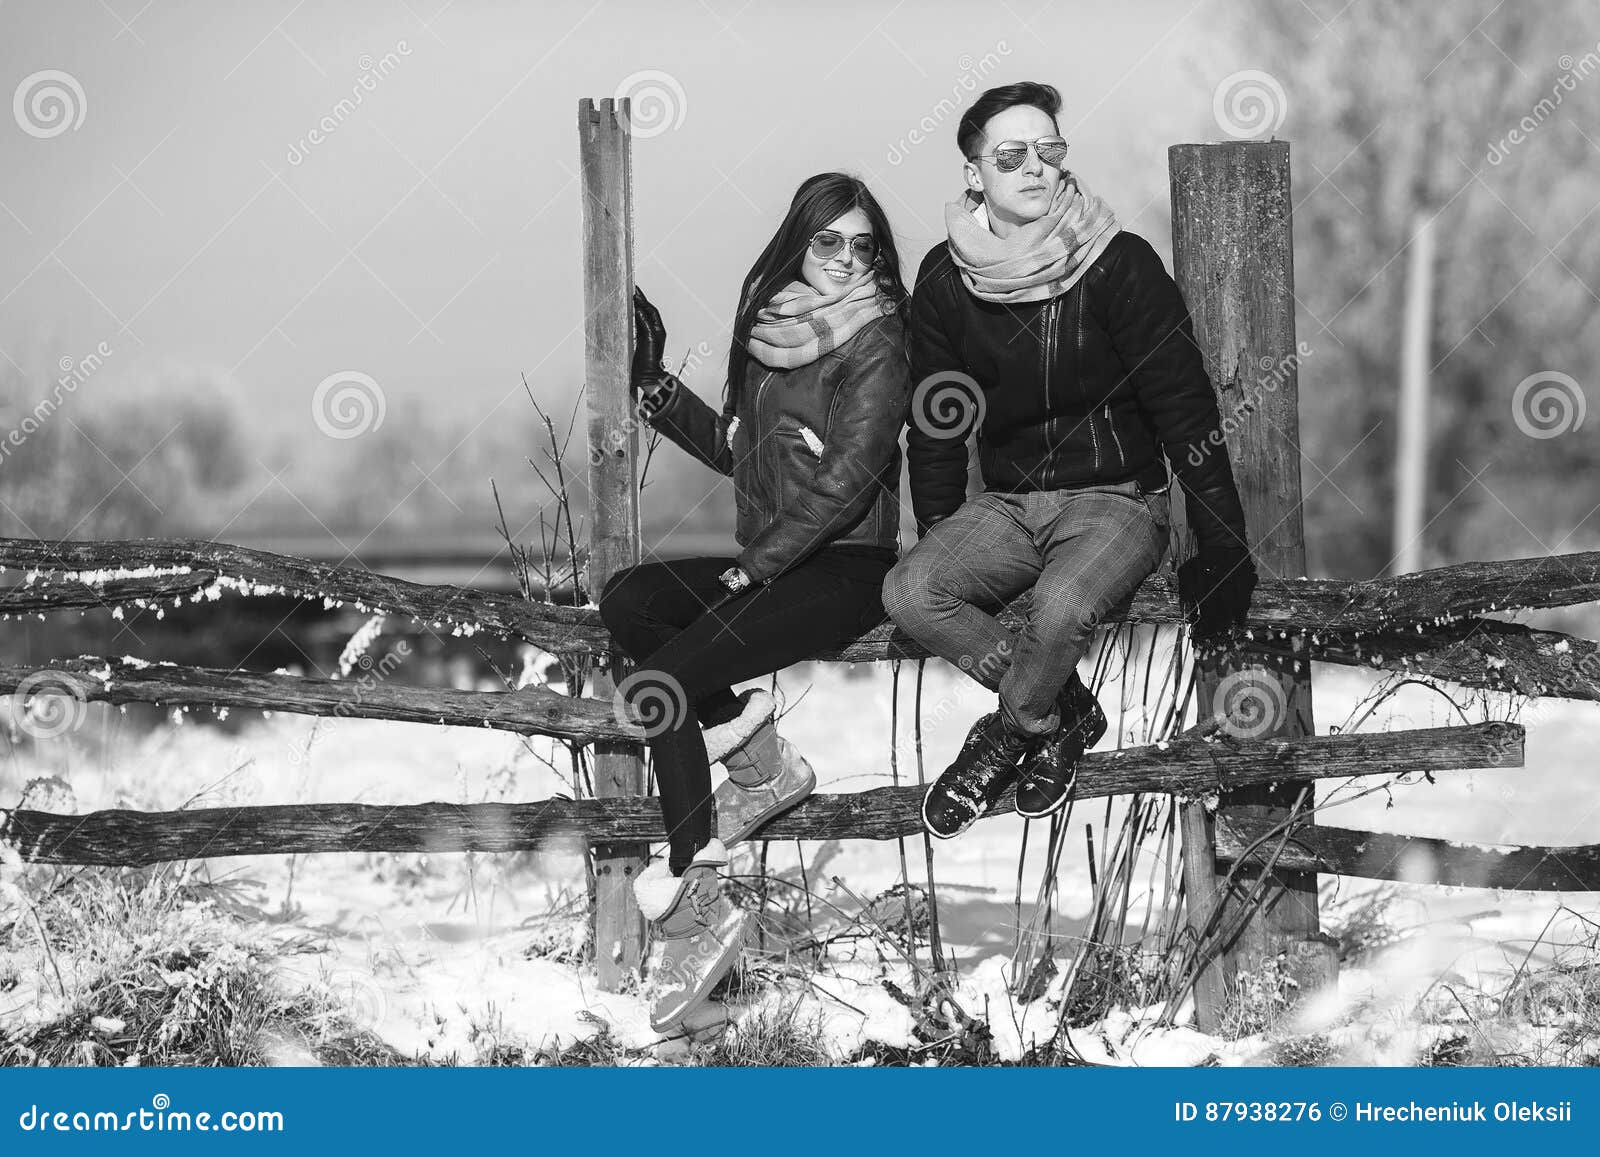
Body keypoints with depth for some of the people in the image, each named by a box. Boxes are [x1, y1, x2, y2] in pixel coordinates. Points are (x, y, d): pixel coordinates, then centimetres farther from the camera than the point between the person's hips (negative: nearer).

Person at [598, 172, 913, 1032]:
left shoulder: (875, 344, -9)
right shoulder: (770, 327, 13)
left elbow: (846, 480, -17)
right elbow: (735, 449, 24)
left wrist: (752, 567, -16)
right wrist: (658, 393, 11)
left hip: (845, 570, -8)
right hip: (770, 566, 8)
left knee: (661, 684, -21)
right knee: (627, 599, -12)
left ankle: (694, 905, -19)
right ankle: (761, 761, -8)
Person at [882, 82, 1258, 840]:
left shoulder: (1120, 265, -10)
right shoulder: (946, 279, 1)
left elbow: (1187, 414, -9)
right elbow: (936, 423, 11)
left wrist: (1223, 554, -12)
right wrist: (938, 544, 7)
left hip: (1117, 500, -4)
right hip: (1004, 504, 4)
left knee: (1061, 606, -35)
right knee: (908, 594, -24)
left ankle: (1010, 734, -4)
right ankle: (1066, 714, -7)